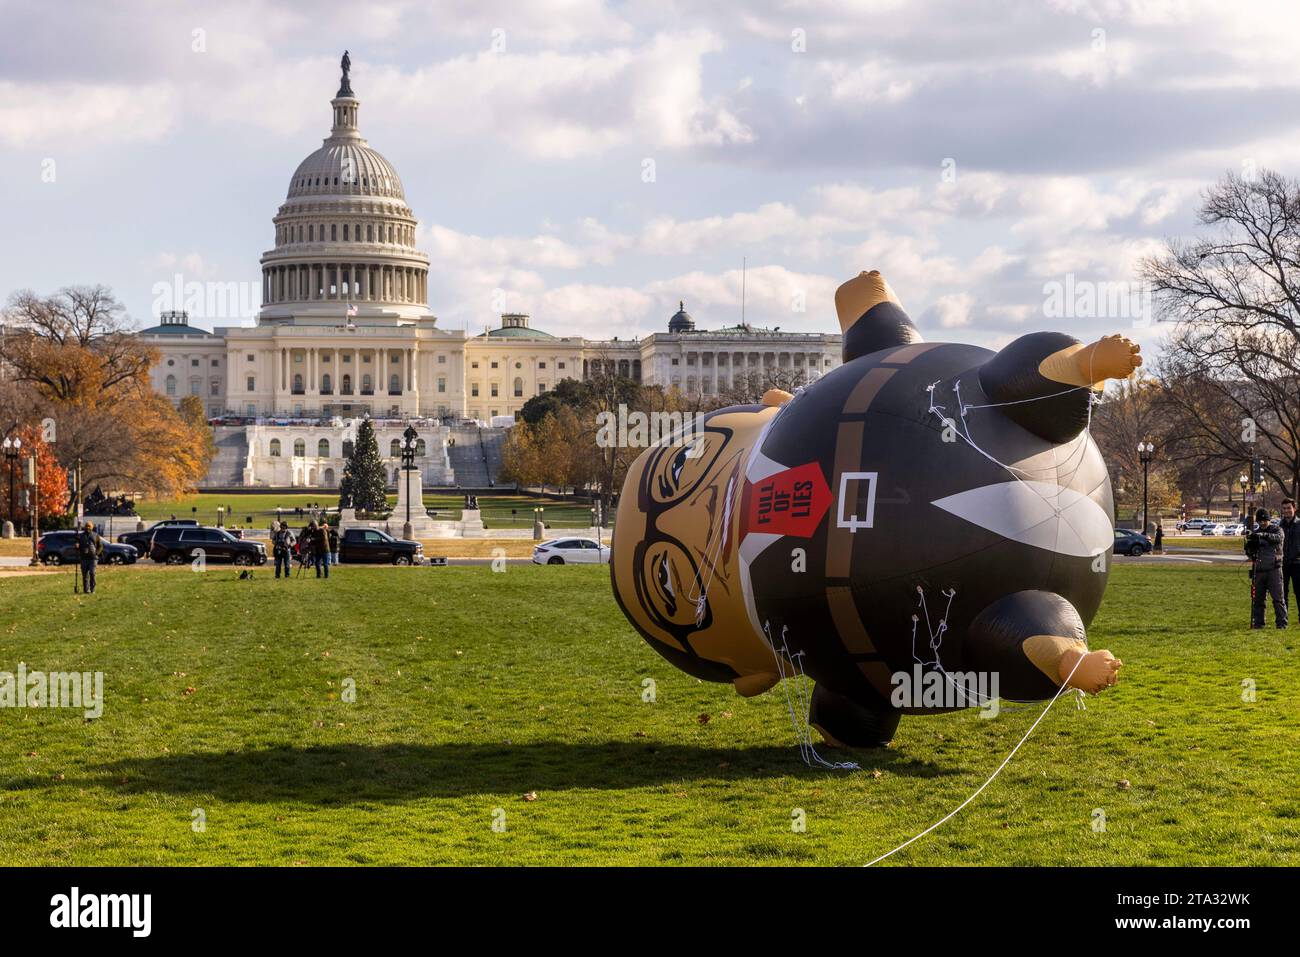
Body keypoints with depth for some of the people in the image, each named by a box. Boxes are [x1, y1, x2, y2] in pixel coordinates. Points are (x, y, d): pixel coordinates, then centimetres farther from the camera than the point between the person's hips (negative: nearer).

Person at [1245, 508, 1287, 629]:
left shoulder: (1276, 530, 3)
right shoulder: (1255, 533, 13)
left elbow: (1277, 538, -22)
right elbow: (1249, 554, 12)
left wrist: (1264, 535, -39)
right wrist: (1249, 546, -11)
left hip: (1274, 570, -4)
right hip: (1259, 570, 4)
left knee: (1278, 597, -7)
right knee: (1257, 599, 4)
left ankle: (1281, 622, -4)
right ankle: (1258, 623, 11)